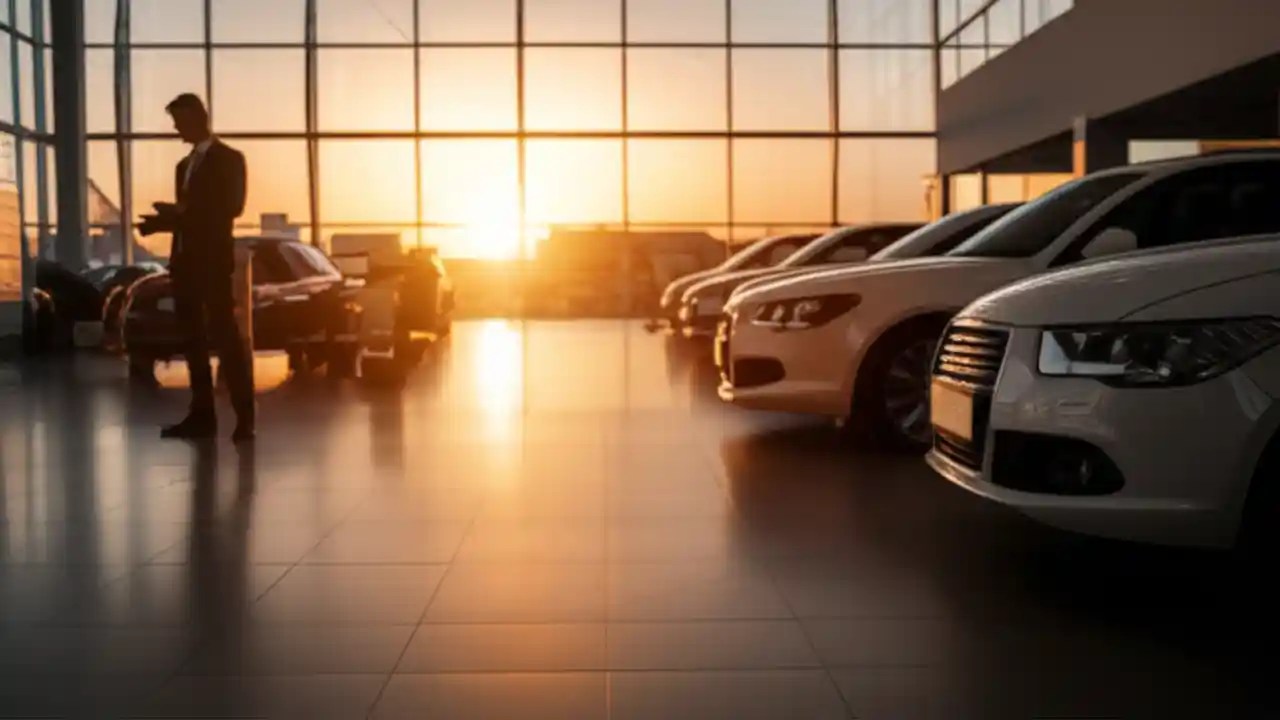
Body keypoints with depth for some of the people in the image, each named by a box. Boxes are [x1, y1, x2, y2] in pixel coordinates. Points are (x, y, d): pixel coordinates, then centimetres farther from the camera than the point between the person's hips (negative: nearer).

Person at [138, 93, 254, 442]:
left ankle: (244, 417, -9)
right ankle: (202, 415, 9)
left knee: (225, 338, -10)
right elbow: (187, 215, 20)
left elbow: (232, 207, -12)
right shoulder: (185, 165, 21)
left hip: (213, 261, -7)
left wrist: (181, 211, -17)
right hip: (185, 261, 7)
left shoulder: (228, 158, 0)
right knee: (193, 342, 5)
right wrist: (164, 220, 0)